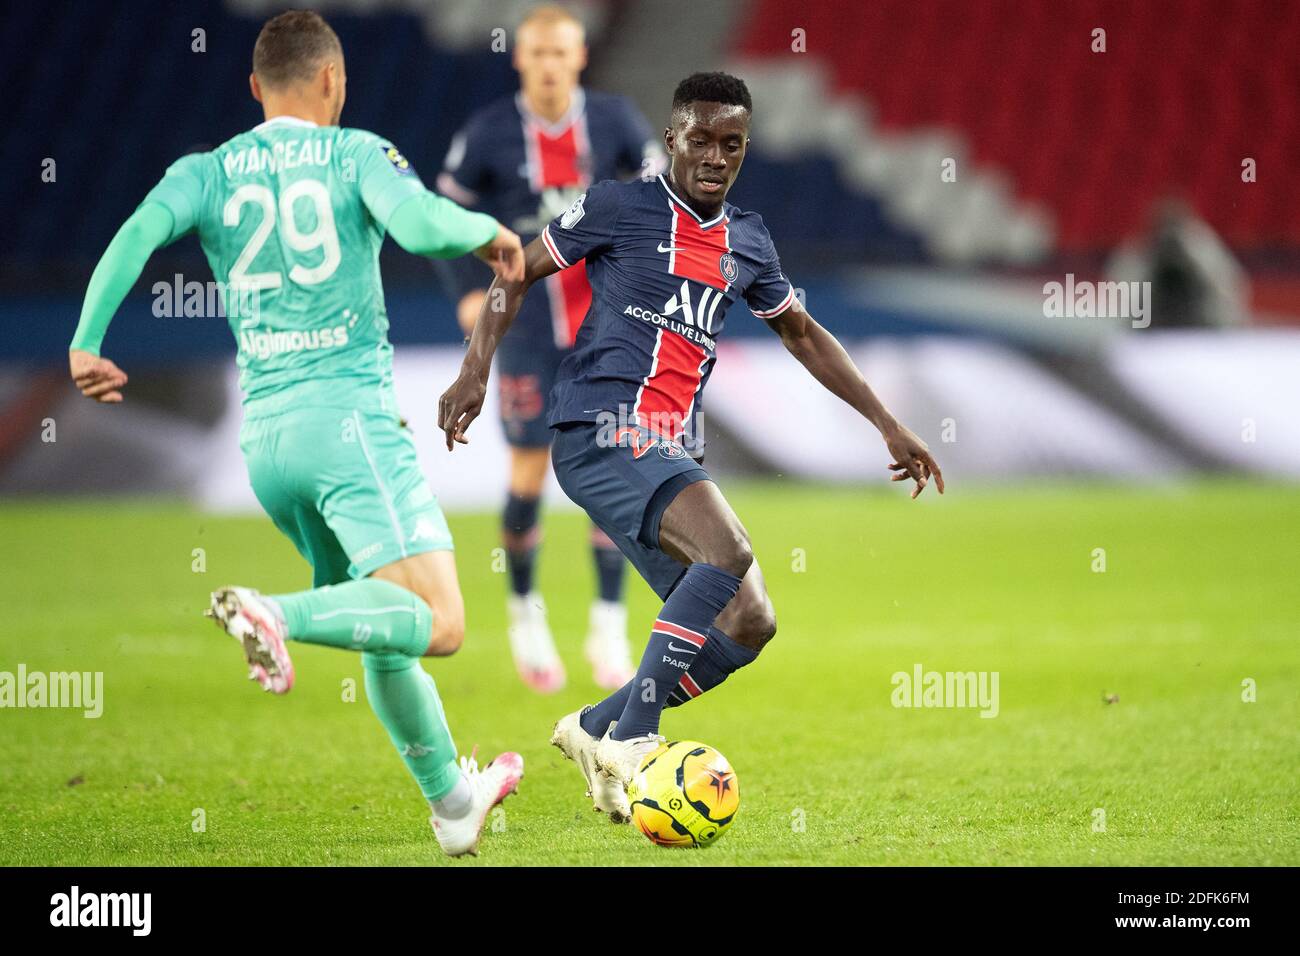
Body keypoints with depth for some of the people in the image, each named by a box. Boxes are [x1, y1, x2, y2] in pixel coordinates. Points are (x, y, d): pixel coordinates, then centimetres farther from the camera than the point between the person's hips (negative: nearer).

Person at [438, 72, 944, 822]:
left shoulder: (748, 244, 17)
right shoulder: (621, 208, 0)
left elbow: (803, 333, 30)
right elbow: (519, 272, 7)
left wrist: (889, 425, 28)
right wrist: (476, 371, -5)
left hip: (671, 454, 7)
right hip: (601, 432, -7)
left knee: (748, 626, -3)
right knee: (729, 551, -30)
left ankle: (598, 729, 11)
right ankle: (633, 741, -27)